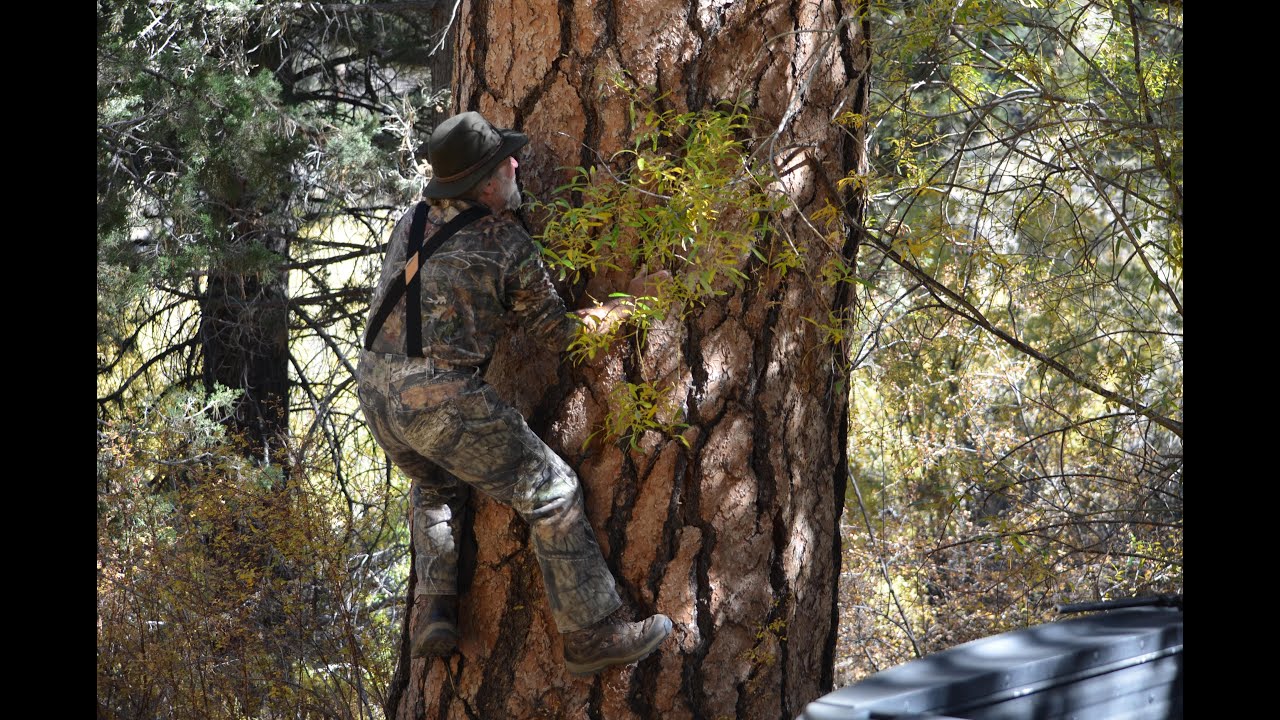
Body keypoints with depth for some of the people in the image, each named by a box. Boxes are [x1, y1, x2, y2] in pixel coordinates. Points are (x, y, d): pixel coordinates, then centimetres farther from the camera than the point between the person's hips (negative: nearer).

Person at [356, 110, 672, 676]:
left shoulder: (410, 222, 13)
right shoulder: (510, 246, -2)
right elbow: (558, 330, 7)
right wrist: (629, 300, 19)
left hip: (377, 391, 7)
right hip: (443, 399, -7)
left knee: (435, 485, 34)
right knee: (550, 493, 5)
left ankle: (435, 613, 22)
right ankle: (593, 635, 6)